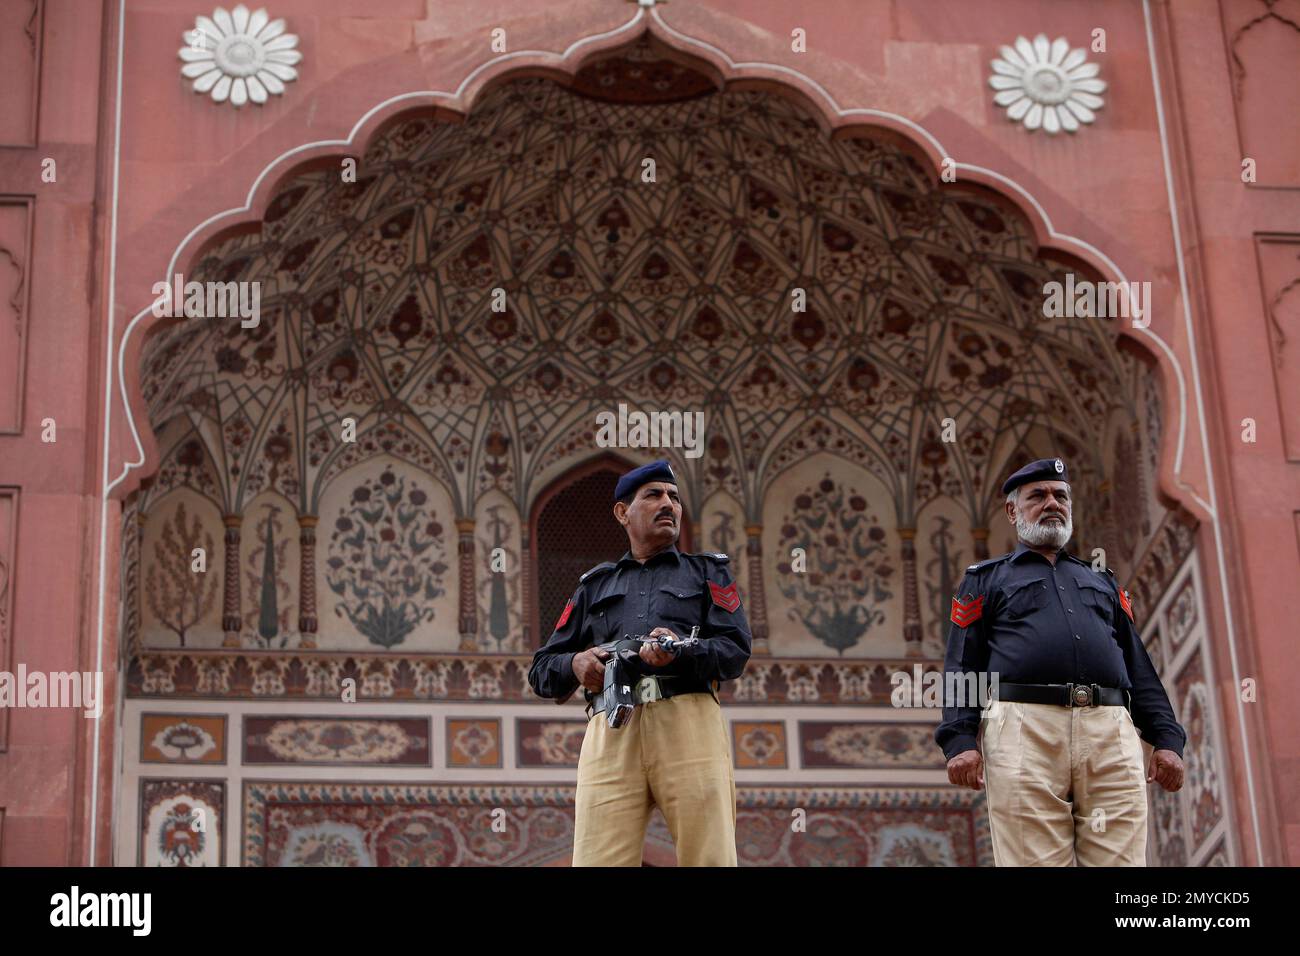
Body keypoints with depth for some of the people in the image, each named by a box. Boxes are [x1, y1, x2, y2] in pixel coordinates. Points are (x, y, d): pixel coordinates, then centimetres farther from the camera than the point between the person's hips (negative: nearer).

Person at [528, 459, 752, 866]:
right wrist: (575, 664, 0)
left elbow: (736, 650, 8)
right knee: (598, 861, -13)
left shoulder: (707, 572, 24)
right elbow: (542, 670, 24)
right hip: (610, 731, 1)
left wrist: (682, 652, -14)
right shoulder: (595, 585, 30)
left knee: (710, 859, -13)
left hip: (689, 725, -1)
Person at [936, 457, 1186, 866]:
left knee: (1120, 862, -7)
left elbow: (1138, 666, 24)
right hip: (1025, 730, -3)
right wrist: (961, 740, -6)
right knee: (1035, 861, -12)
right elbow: (960, 668, 10)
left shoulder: (1101, 581, 32)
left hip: (1111, 737, 3)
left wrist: (1167, 739, 9)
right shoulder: (986, 580, 22)